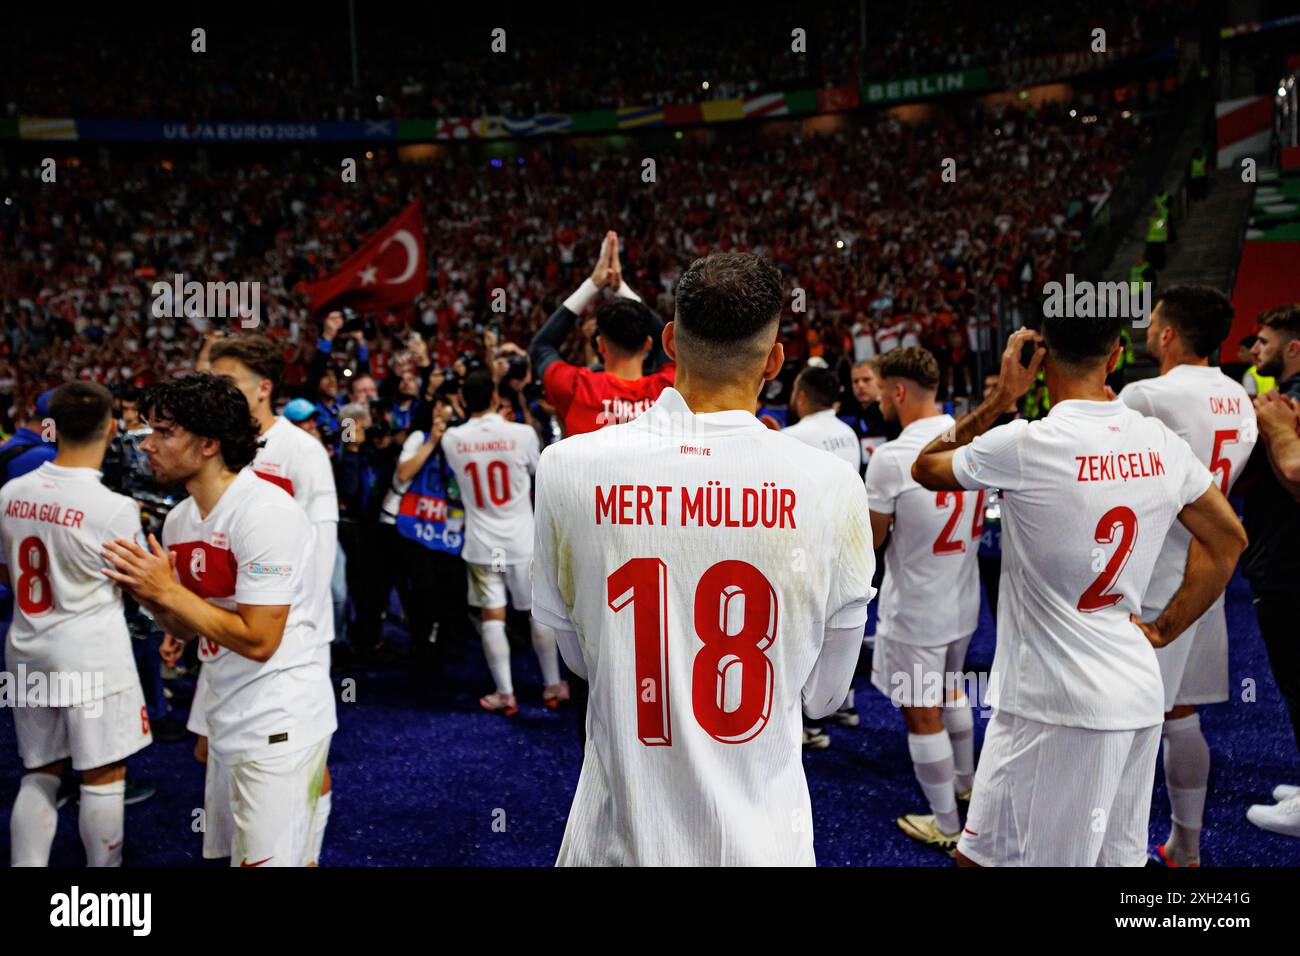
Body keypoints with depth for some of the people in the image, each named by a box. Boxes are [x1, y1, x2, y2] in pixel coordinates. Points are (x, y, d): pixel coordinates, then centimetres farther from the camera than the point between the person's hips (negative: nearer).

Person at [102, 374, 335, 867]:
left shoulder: (266, 512, -20)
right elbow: (189, 627, 14)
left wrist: (168, 592, -18)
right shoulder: (179, 519, 6)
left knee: (268, 858, -3)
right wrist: (148, 594, -5)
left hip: (278, 721, -9)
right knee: (228, 851, 21)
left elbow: (258, 641, -22)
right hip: (227, 720, 9)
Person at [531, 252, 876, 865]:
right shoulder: (832, 485, -16)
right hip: (763, 838, 0)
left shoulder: (566, 467, -14)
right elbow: (823, 695, -2)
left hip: (621, 836, 1)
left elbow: (579, 659, 0)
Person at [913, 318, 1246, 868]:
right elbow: (1228, 540, 15)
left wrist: (999, 398, 2)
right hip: (1140, 695, 7)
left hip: (1052, 705, -7)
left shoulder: (1025, 446, -17)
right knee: (1118, 858, 20)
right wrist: (1162, 629, 16)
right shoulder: (1161, 443, 2)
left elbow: (924, 468, 1)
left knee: (981, 856, 5)